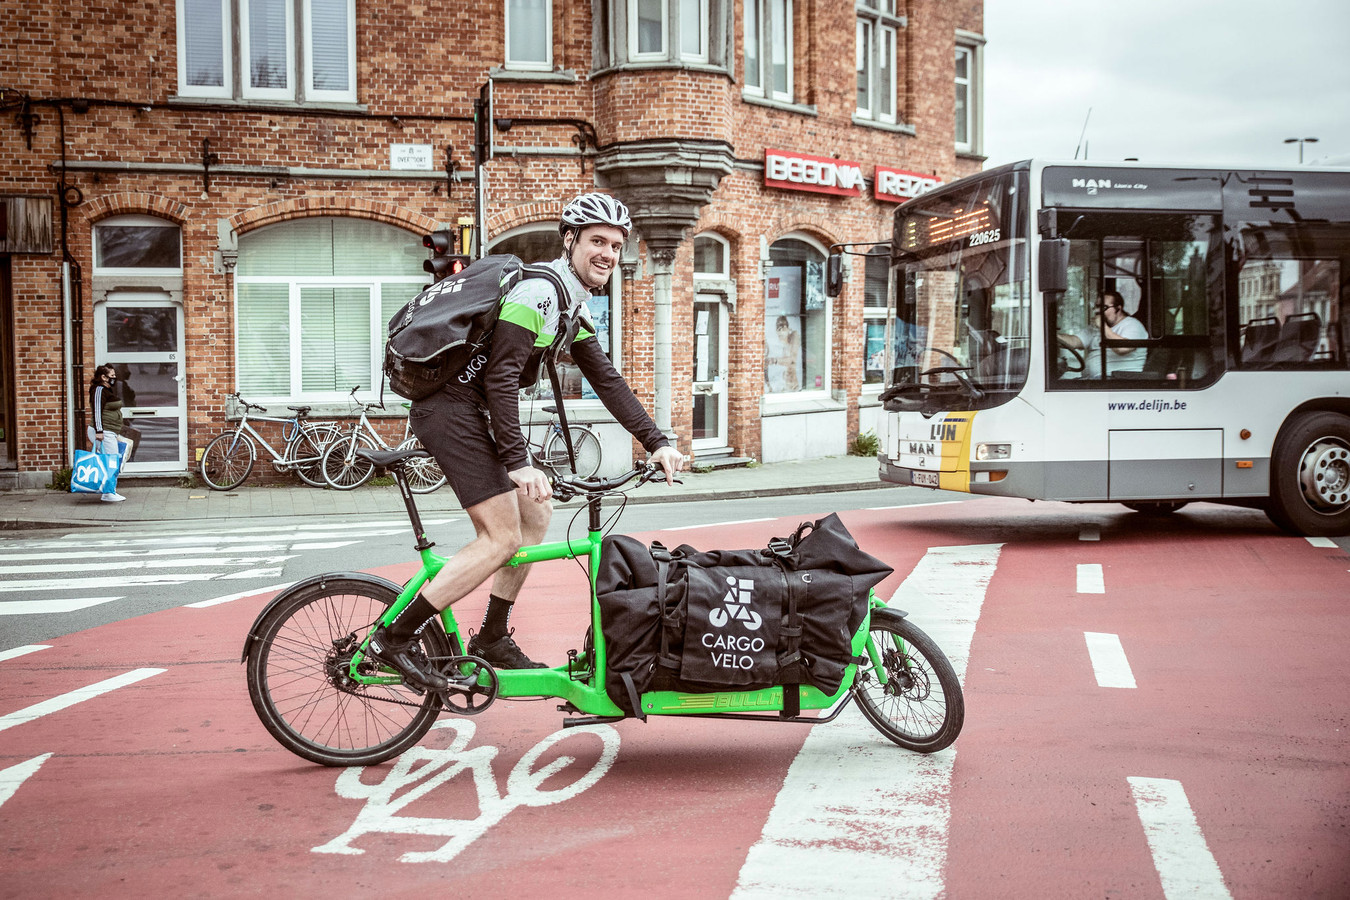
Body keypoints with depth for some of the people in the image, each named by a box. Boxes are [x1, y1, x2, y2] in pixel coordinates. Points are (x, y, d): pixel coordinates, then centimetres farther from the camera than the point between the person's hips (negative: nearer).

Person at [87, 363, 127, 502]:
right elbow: (97, 411, -18)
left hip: (111, 432, 11)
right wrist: (99, 431, -23)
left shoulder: (109, 390, 19)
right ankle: (108, 494, -10)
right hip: (105, 432, -11)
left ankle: (111, 492, 17)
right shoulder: (99, 390, -12)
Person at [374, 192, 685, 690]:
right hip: (452, 408, -10)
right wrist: (518, 462, -27)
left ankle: (492, 638, 21)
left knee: (536, 514, 13)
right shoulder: (539, 291, -17)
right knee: (501, 537, -12)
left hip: (474, 413, 10)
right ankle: (396, 636, -9)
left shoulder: (574, 308, 15)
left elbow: (607, 380, 15)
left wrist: (657, 442, 8)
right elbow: (501, 378, -24)